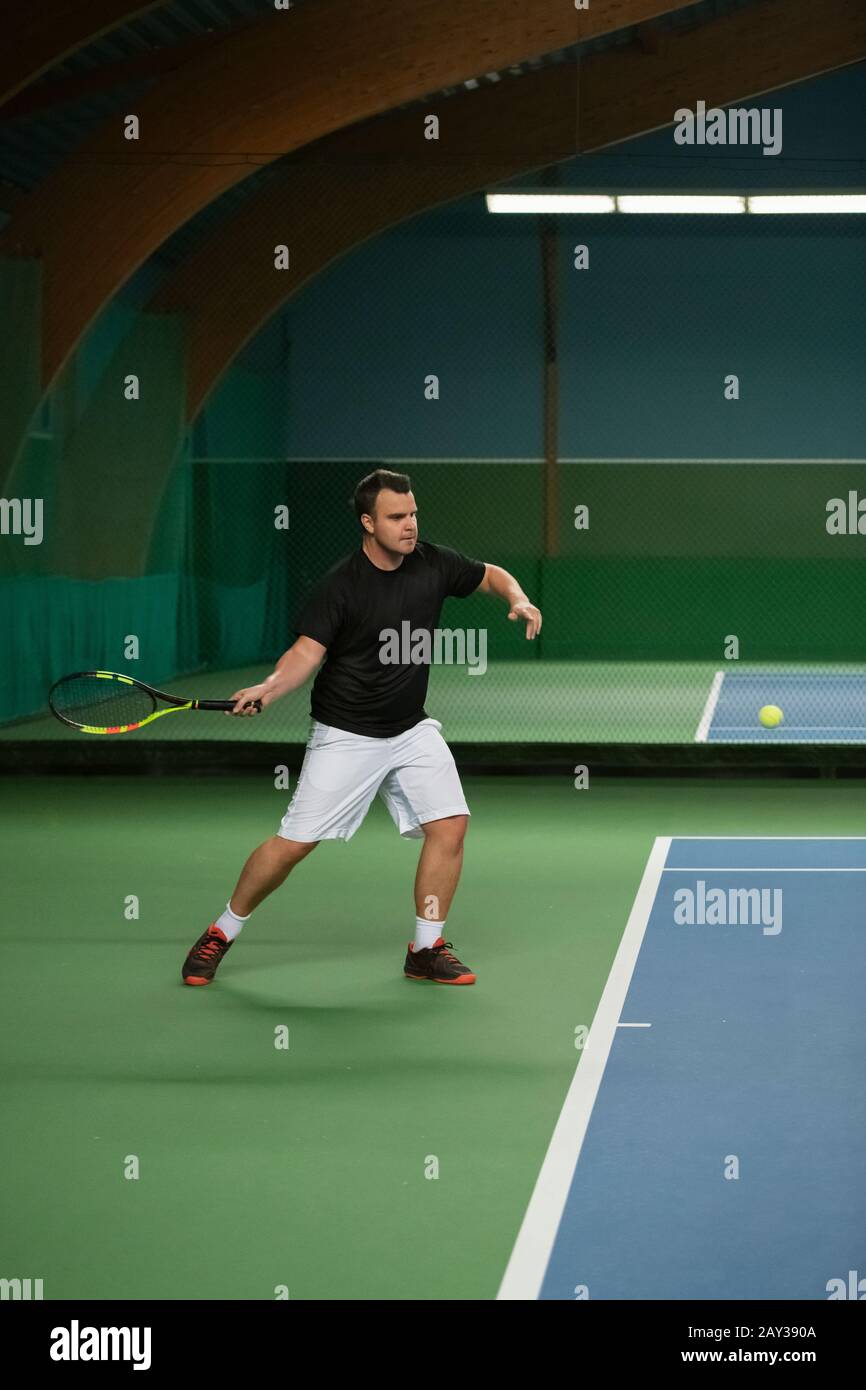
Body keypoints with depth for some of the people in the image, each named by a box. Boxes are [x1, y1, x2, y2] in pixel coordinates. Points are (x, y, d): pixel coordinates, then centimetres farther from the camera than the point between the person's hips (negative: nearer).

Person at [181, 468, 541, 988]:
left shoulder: (434, 564, -3)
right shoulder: (340, 586, -17)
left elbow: (492, 575, 14)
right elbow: (307, 652, -22)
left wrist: (517, 599, -7)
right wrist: (270, 688, -40)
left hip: (412, 730, 4)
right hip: (345, 735, -4)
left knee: (450, 824, -12)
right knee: (295, 842, -4)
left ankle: (426, 949, 4)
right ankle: (222, 933, 16)